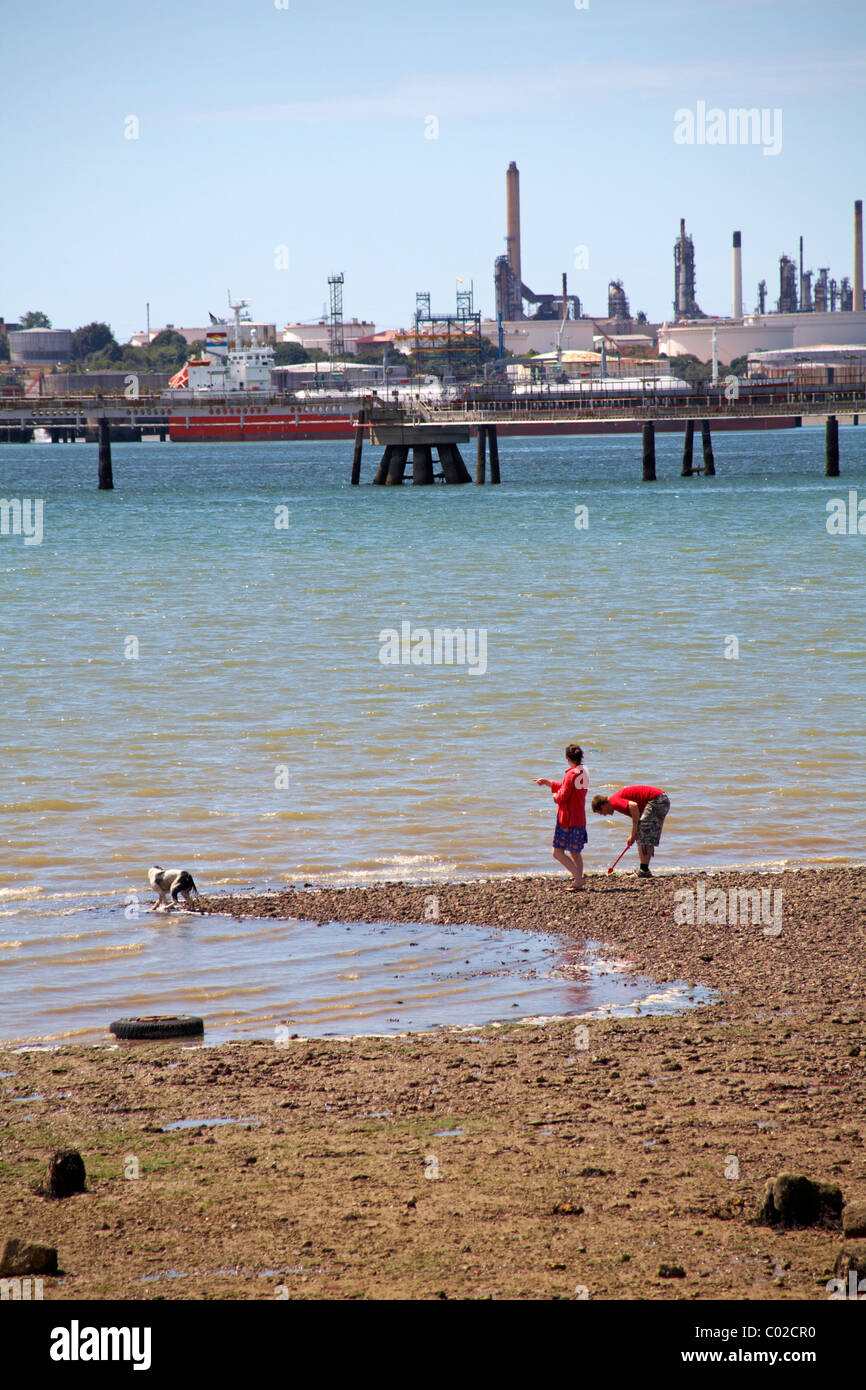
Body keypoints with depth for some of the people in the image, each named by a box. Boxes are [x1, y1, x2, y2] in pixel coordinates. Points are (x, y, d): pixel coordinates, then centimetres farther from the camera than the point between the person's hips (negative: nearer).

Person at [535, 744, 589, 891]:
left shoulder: (571, 774, -17)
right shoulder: (584, 772, 11)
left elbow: (563, 796, -19)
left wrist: (555, 796, 2)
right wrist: (547, 783, 24)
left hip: (568, 820, -9)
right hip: (580, 819, 9)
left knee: (558, 852, -5)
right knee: (574, 852, 18)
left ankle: (577, 878, -13)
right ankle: (579, 881, 17)